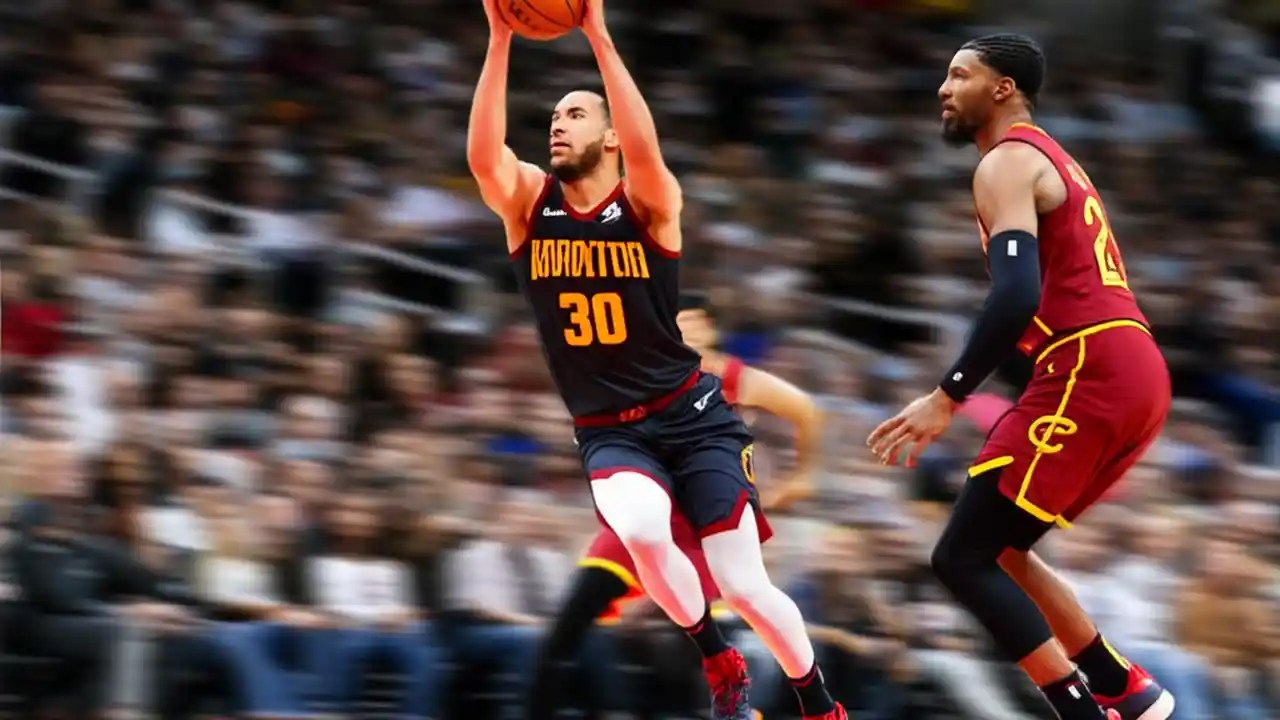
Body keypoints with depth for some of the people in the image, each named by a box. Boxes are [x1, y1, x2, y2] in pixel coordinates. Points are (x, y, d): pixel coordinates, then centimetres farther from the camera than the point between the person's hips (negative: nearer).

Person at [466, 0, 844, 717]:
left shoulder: (648, 203, -9)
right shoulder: (529, 203, -1)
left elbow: (645, 150, -32)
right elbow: (483, 155, -22)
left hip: (692, 416, -2)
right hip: (609, 433, 2)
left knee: (744, 584, -9)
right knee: (641, 532, -30)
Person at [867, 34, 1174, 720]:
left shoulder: (1007, 163, -5)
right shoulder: (1054, 163, 26)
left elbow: (1018, 295, -19)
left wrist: (946, 398, -19)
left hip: (1089, 374, -10)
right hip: (1137, 375, 10)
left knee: (962, 559, -7)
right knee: (999, 550, 20)